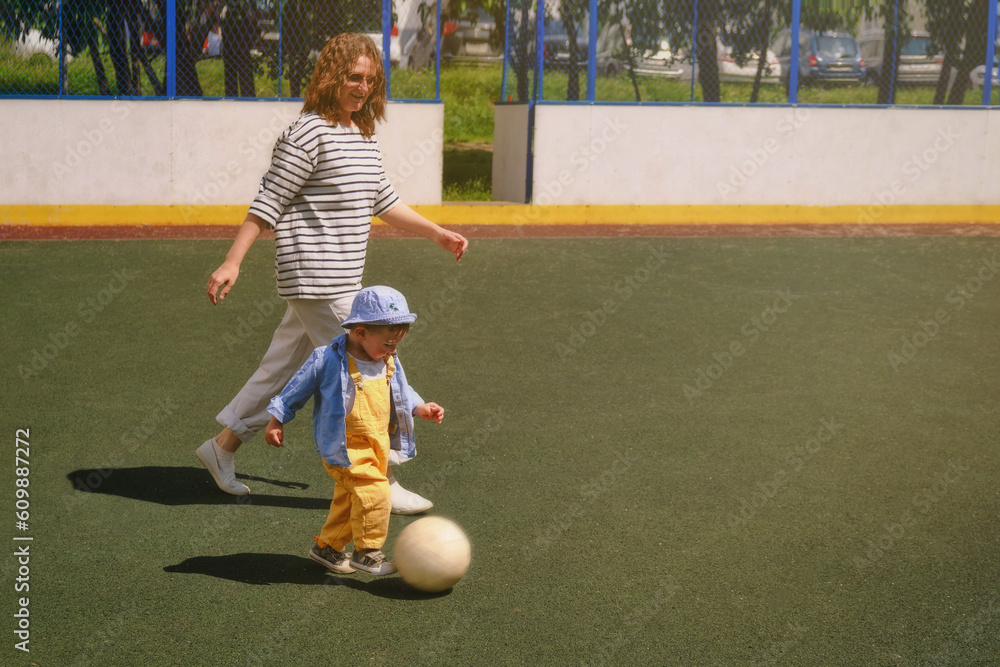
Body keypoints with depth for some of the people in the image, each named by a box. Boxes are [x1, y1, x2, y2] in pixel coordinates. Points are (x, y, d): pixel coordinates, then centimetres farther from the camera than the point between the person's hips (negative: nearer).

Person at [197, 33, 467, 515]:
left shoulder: (363, 134, 14)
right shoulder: (310, 132, -13)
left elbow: (382, 201, 24)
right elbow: (269, 201, -13)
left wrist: (435, 233, 20)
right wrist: (232, 262, -14)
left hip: (340, 275, 9)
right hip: (315, 277, -9)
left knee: (285, 366, 16)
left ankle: (223, 447, 29)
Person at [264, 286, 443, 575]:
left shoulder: (388, 362, 3)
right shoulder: (328, 360, -17)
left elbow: (400, 391, 22)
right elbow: (298, 388, -6)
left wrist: (420, 408, 8)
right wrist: (276, 421, -2)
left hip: (377, 445, 7)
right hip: (345, 448, -7)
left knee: (348, 500, 16)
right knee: (374, 493, -18)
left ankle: (328, 546, 33)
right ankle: (366, 551, -4)